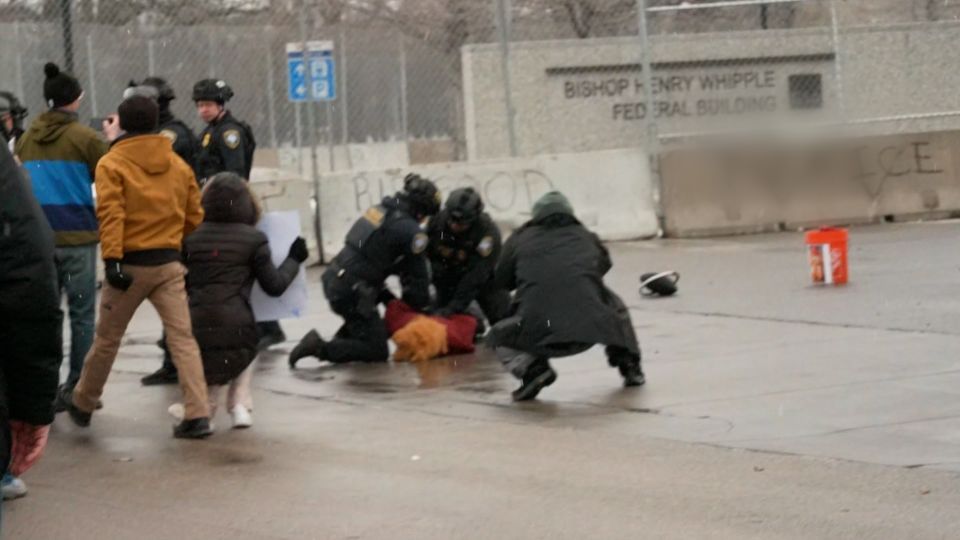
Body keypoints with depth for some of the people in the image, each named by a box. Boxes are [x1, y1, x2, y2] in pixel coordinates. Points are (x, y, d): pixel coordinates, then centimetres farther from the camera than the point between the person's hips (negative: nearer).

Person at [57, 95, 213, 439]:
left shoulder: (112, 164, -5)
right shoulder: (179, 166, 7)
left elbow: (110, 215, -17)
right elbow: (194, 216, 11)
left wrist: (111, 260, -22)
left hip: (130, 265, -3)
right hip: (169, 264, 3)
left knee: (107, 338, 12)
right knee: (182, 338, -1)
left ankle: (82, 404, 30)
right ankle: (198, 415, -11)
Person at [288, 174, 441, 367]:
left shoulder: (381, 210, 12)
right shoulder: (410, 231, -14)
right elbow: (418, 273, -4)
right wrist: (421, 304, 13)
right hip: (352, 291, -9)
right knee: (378, 352, -2)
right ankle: (320, 348, -10)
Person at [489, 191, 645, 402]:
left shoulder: (521, 239, 17)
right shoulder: (586, 237, 20)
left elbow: (502, 280, 28)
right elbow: (604, 264, 40)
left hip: (537, 333, -2)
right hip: (591, 327, 2)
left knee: (499, 336, 28)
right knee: (613, 305, 34)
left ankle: (532, 368, -2)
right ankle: (629, 364, 27)